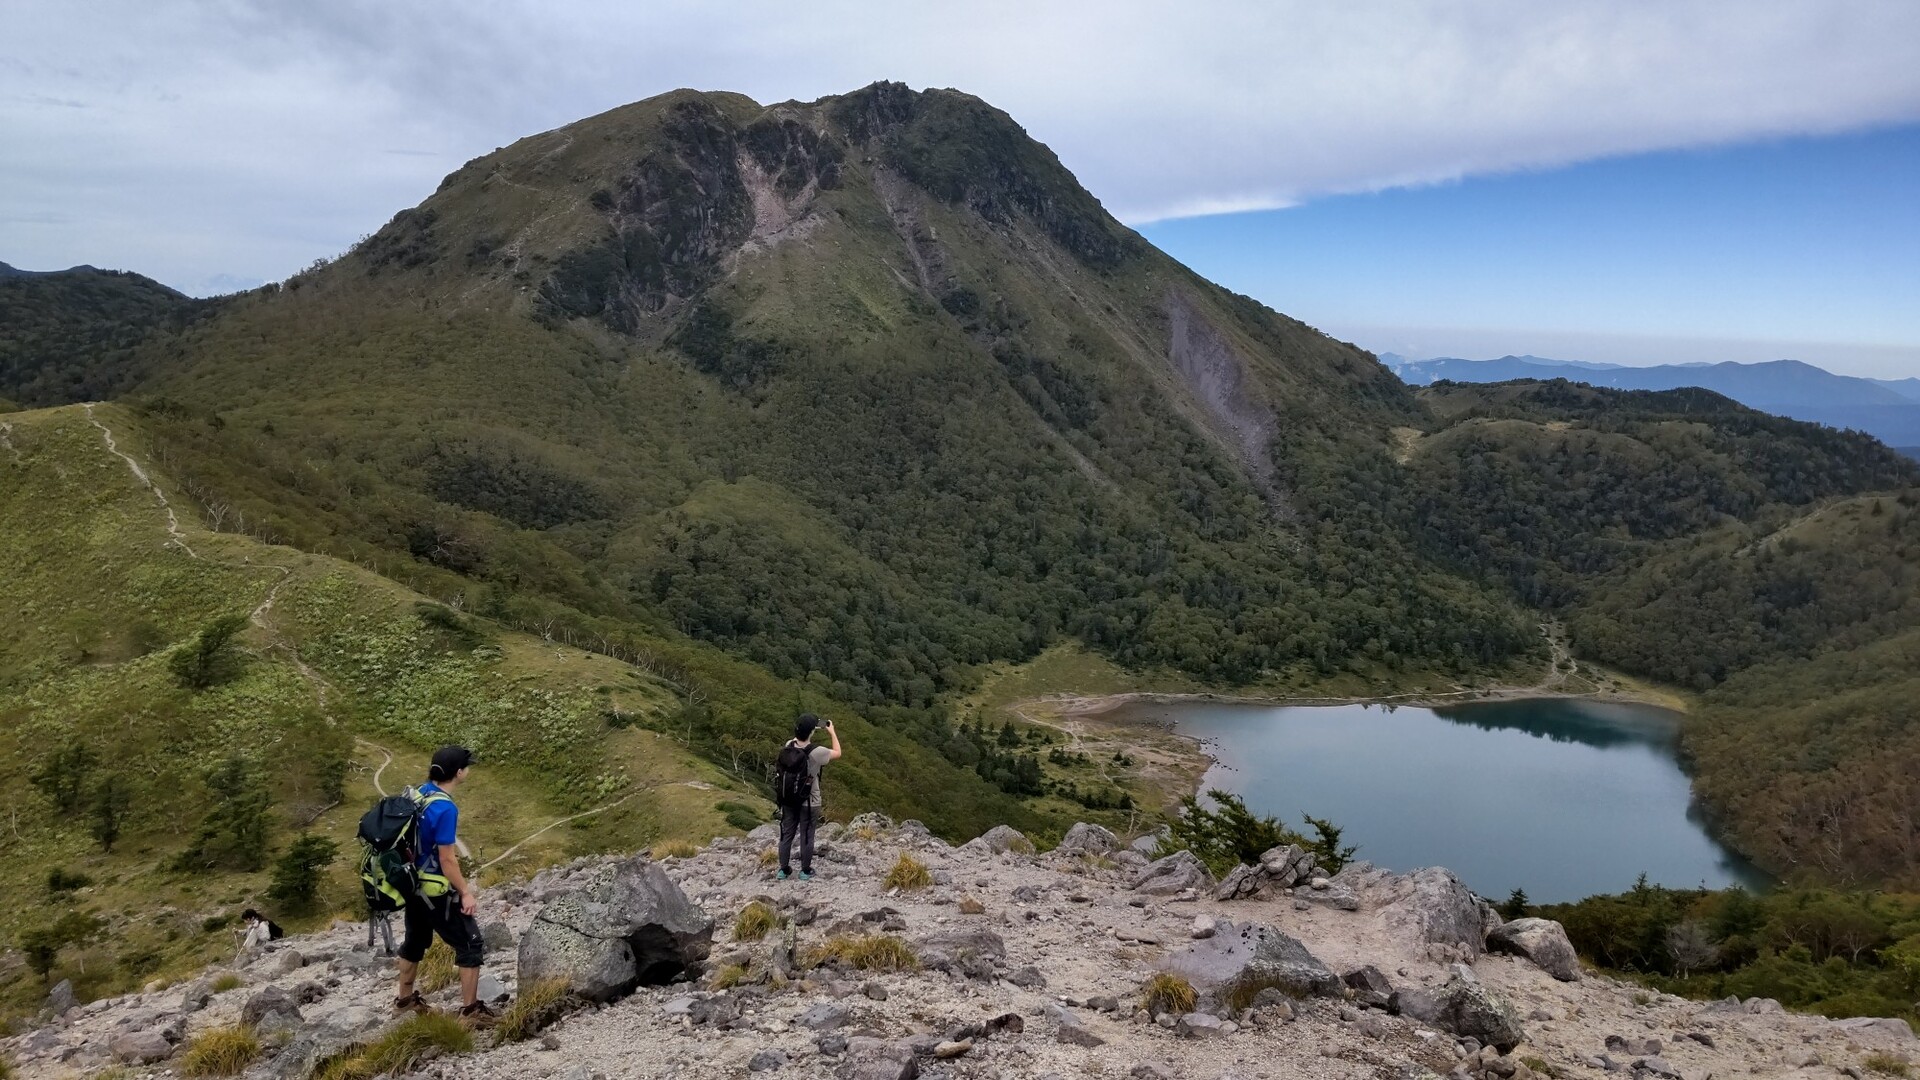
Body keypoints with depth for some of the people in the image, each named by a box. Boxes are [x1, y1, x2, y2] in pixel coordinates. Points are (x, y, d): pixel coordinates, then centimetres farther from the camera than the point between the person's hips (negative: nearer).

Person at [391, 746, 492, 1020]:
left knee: (415, 940, 26)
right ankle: (470, 1008, 9)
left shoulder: (418, 793, -1)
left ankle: (404, 998, 41)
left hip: (413, 883, 9)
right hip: (437, 891, -9)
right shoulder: (445, 809, -27)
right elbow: (447, 859, -23)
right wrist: (465, 892, -12)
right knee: (470, 945, 4)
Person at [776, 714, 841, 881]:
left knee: (787, 834, 15)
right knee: (806, 837, 11)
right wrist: (832, 732, 4)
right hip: (809, 803, -4)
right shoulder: (816, 752, -24)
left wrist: (802, 729, 11)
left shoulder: (788, 746, -10)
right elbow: (837, 754, -5)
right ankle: (805, 871, 22)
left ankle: (784, 870, 25)